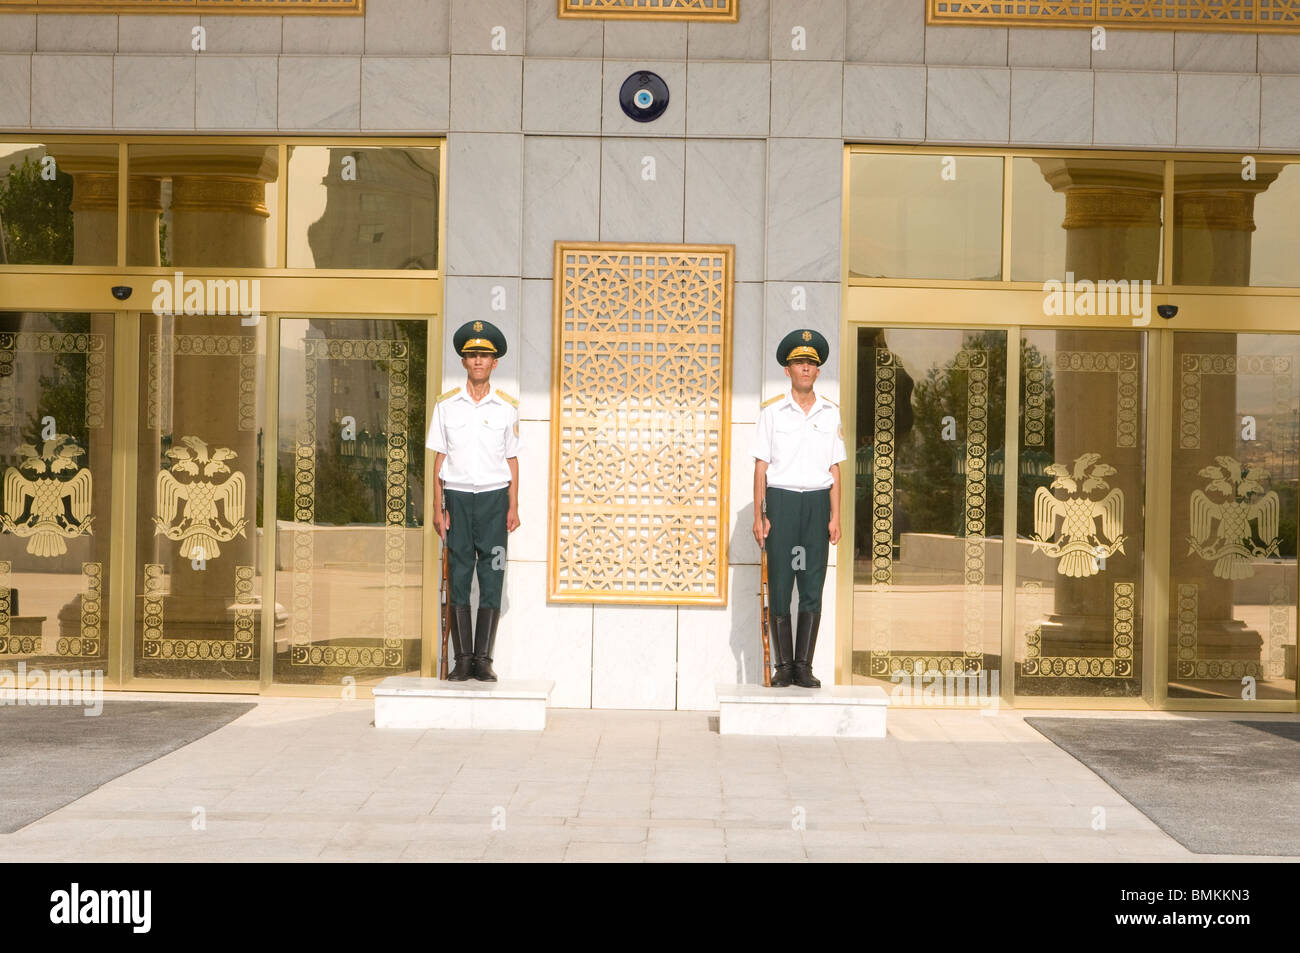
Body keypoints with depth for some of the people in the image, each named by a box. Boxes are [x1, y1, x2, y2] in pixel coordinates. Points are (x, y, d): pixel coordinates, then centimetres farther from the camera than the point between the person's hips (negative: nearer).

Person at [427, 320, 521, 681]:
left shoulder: (507, 407, 4)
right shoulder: (447, 404, 4)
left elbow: (512, 459, 8)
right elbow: (439, 459, 6)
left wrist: (513, 507, 1)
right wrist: (438, 508, 0)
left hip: (494, 497, 0)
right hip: (457, 497, 0)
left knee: (492, 579, -2)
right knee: (458, 577, 0)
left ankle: (483, 658, 2)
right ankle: (463, 658, 5)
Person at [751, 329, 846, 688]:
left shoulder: (830, 413, 9)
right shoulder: (772, 411, 3)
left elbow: (834, 469, 9)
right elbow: (761, 466, 2)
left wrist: (834, 516, 2)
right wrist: (758, 515, -4)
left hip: (817, 501, 2)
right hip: (781, 500, -2)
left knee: (813, 586, 0)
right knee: (779, 584, -2)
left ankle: (804, 665, 5)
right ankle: (783, 666, 4)